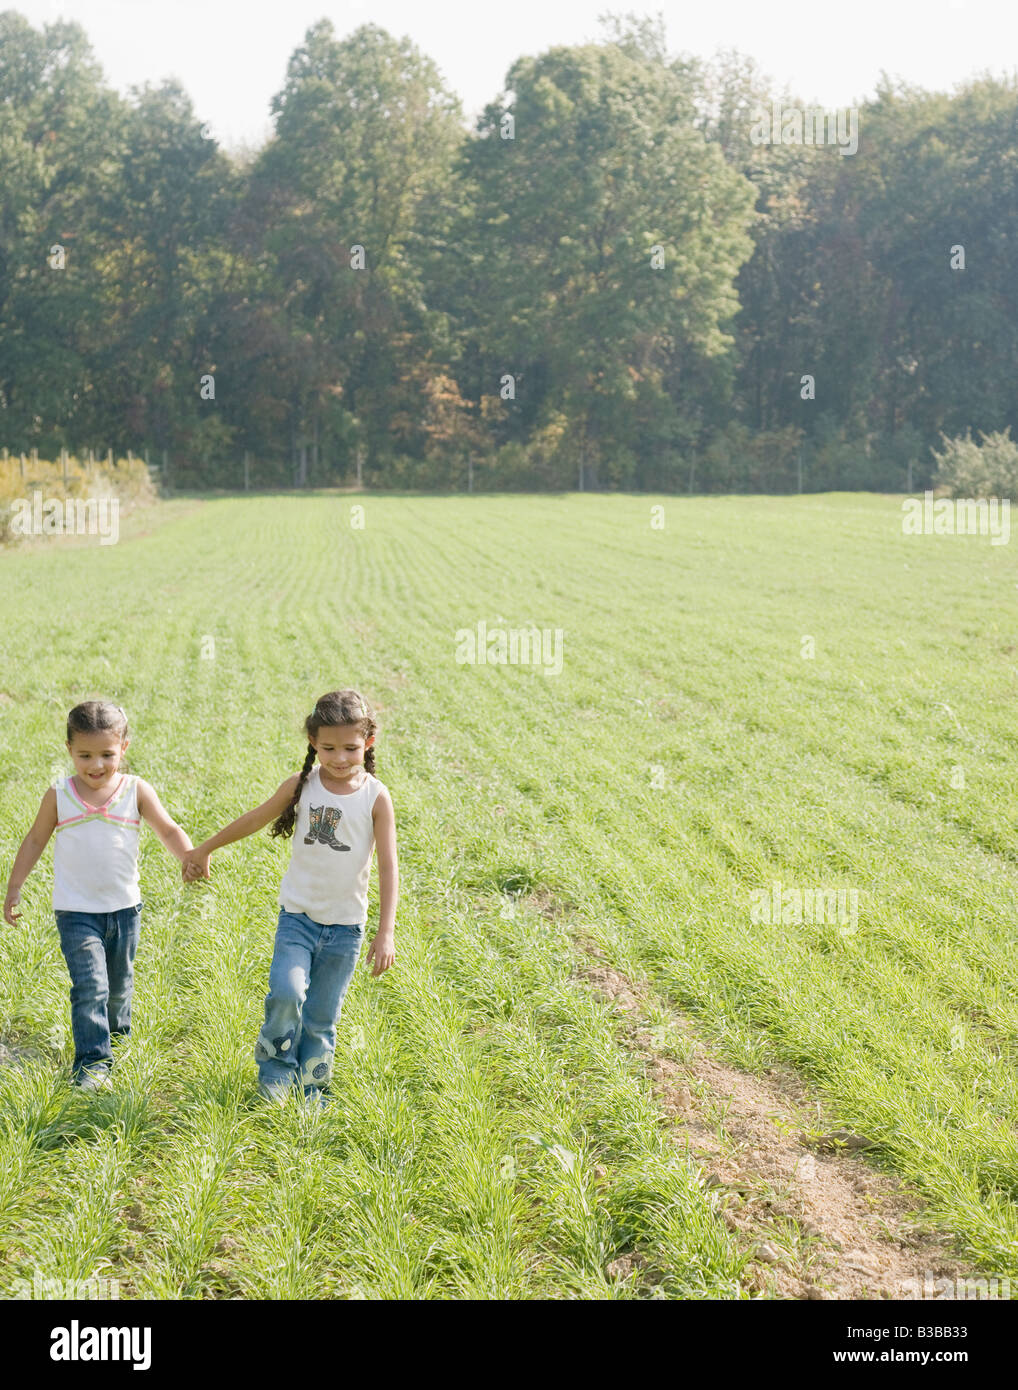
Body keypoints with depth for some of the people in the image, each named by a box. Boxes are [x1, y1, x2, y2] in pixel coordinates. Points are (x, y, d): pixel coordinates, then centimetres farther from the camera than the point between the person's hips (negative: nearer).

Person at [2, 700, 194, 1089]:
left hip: (124, 907, 2)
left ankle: (117, 1036, 45)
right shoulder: (58, 795, -7)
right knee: (89, 985, -14)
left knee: (119, 984, 19)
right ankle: (92, 1060, -7)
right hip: (76, 911, -2)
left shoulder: (136, 790, -6)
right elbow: (35, 841, 4)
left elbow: (169, 830, -8)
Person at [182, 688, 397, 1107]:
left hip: (346, 926, 0)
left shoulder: (376, 798, -9)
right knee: (286, 993, -20)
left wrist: (386, 933, -15)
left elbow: (388, 868, -10)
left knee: (322, 1017, 5)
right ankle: (274, 1072, 4)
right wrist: (204, 849, 21)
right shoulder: (301, 787, -4)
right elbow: (254, 820, 11)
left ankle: (309, 1090, 23)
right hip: (298, 915, 1)